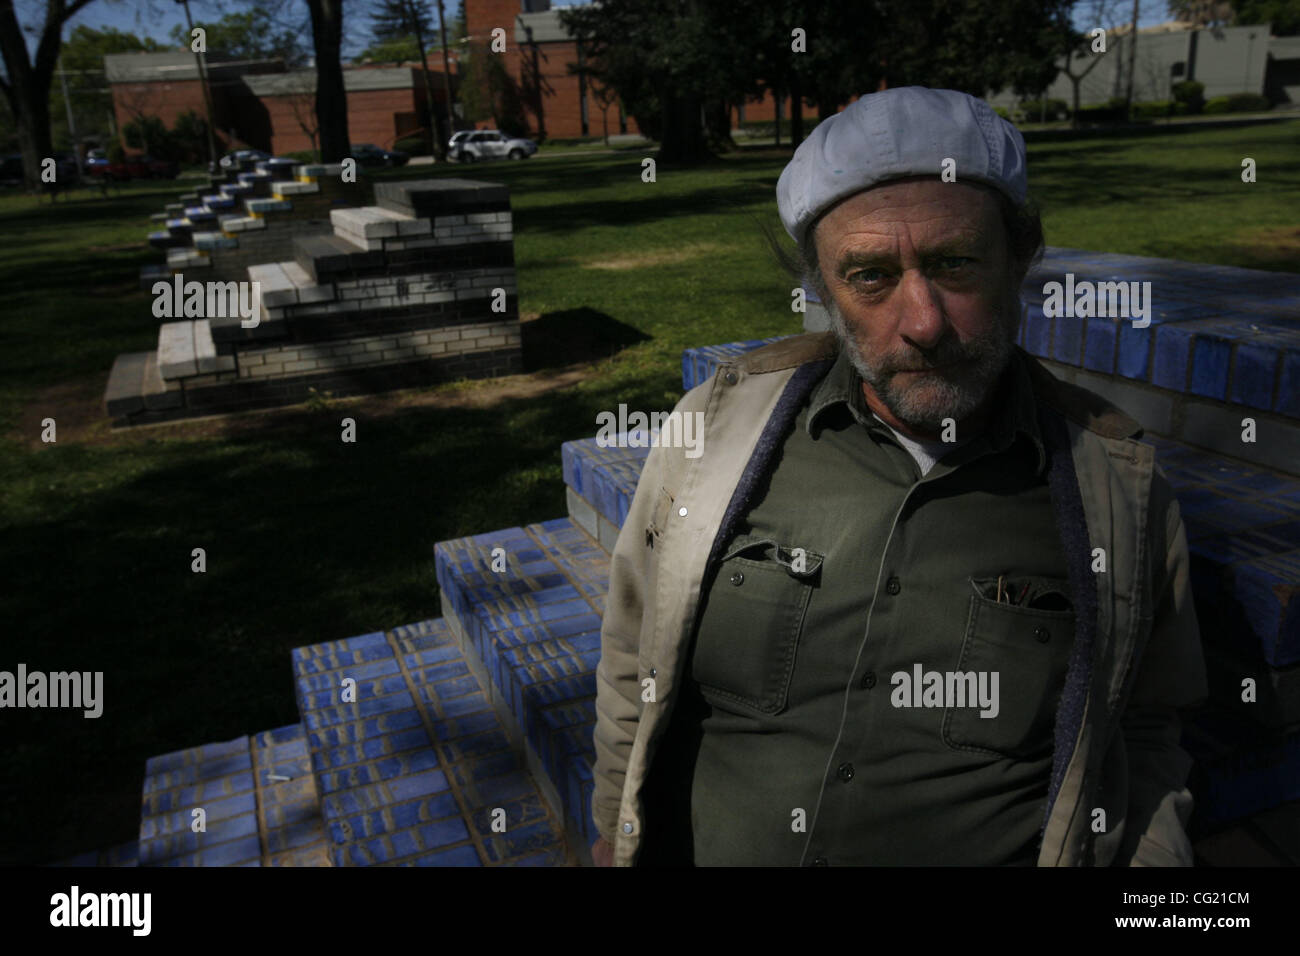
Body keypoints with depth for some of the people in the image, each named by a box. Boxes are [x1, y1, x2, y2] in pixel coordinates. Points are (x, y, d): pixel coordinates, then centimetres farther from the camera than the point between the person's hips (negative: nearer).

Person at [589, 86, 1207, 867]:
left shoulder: (1120, 484, -3)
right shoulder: (719, 422, -4)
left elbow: (1141, 732, 10)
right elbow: (634, 672, 6)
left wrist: (1147, 856, -3)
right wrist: (615, 841, 11)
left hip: (984, 850, 0)